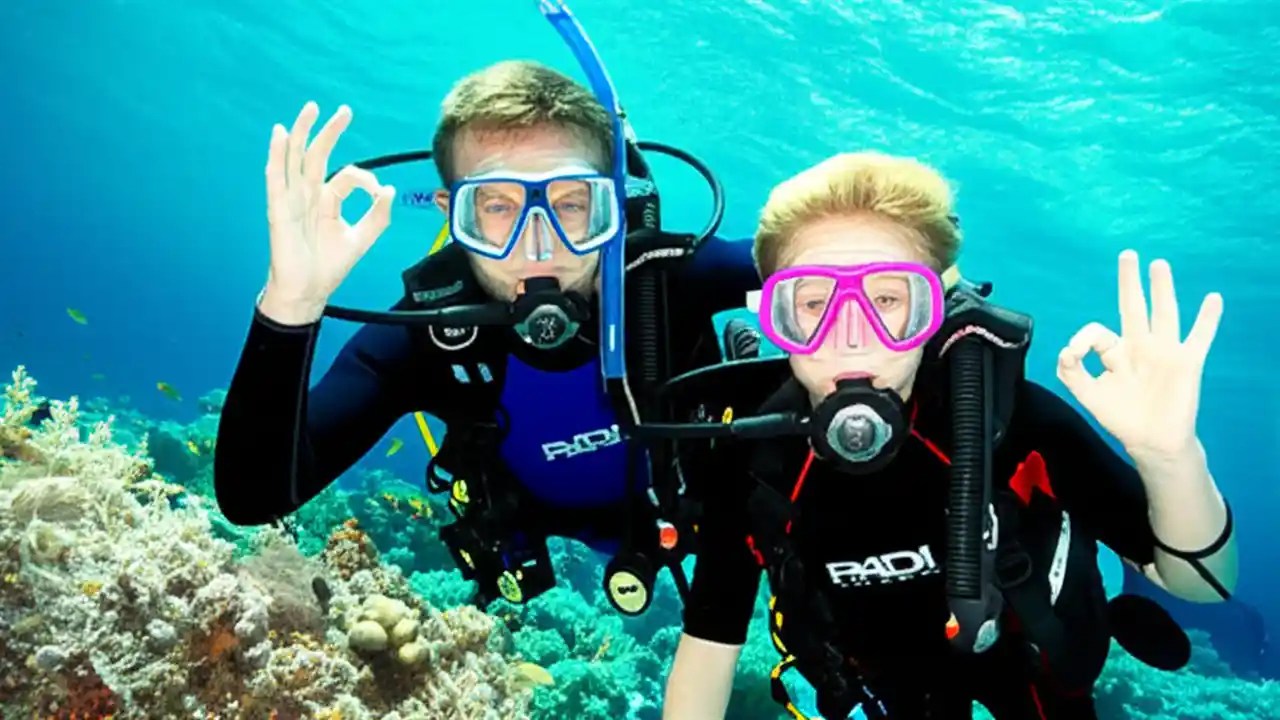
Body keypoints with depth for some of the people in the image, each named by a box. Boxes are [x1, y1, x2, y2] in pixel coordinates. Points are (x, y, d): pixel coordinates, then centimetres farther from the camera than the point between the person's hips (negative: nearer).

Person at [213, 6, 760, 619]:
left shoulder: (671, 274, -39)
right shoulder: (426, 330, -37)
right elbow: (253, 498, -45)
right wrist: (288, 308, -61)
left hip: (697, 504, 0)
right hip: (549, 522, 1)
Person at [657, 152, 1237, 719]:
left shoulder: (1011, 416, -33)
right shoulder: (753, 457, -30)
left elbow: (1201, 583, -26)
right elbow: (709, 642, -18)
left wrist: (1171, 459, -46)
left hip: (1025, 652, 0)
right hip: (875, 671, 1)